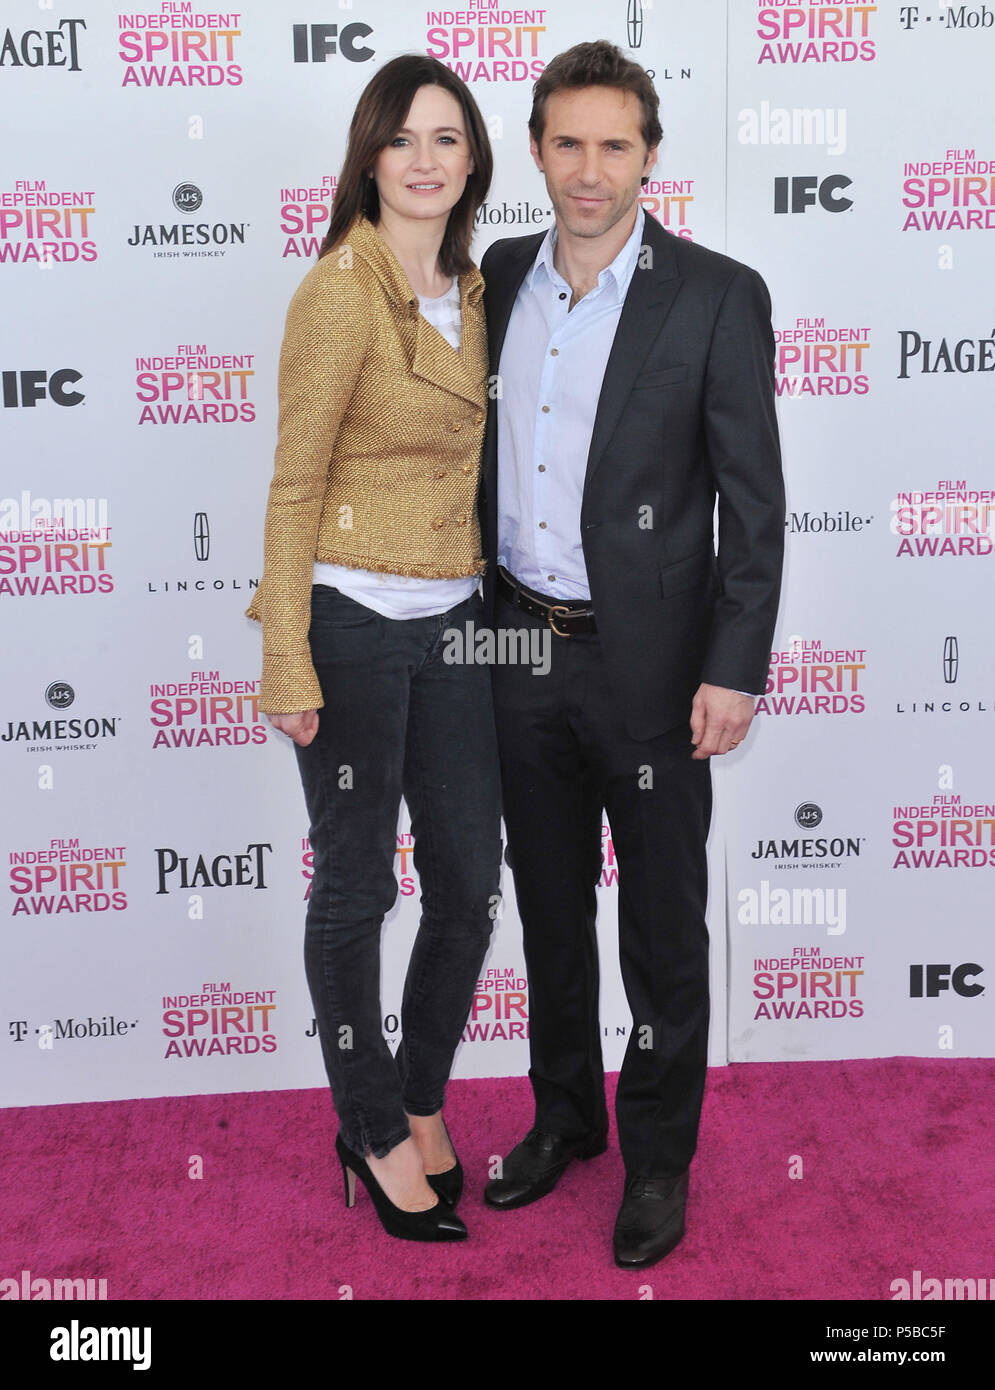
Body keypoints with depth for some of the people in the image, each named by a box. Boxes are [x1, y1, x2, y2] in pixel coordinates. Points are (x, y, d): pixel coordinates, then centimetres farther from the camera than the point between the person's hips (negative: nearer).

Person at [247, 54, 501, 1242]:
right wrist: (287, 660, -14)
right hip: (355, 621, -7)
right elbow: (295, 486, -11)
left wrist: (499, 600, 16)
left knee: (470, 884, 12)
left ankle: (421, 1097, 35)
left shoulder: (471, 292, 11)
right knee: (356, 888, 7)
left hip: (455, 620, 7)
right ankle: (372, 1131, 27)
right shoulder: (339, 294, -11)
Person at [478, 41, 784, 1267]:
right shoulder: (500, 279, 6)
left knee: (662, 923, 8)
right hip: (519, 647, 5)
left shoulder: (716, 297, -8)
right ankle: (565, 1117, 37)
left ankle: (659, 1155, 27)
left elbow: (753, 501, -9)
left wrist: (734, 672, -14)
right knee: (548, 902, 18)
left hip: (646, 659, -4)